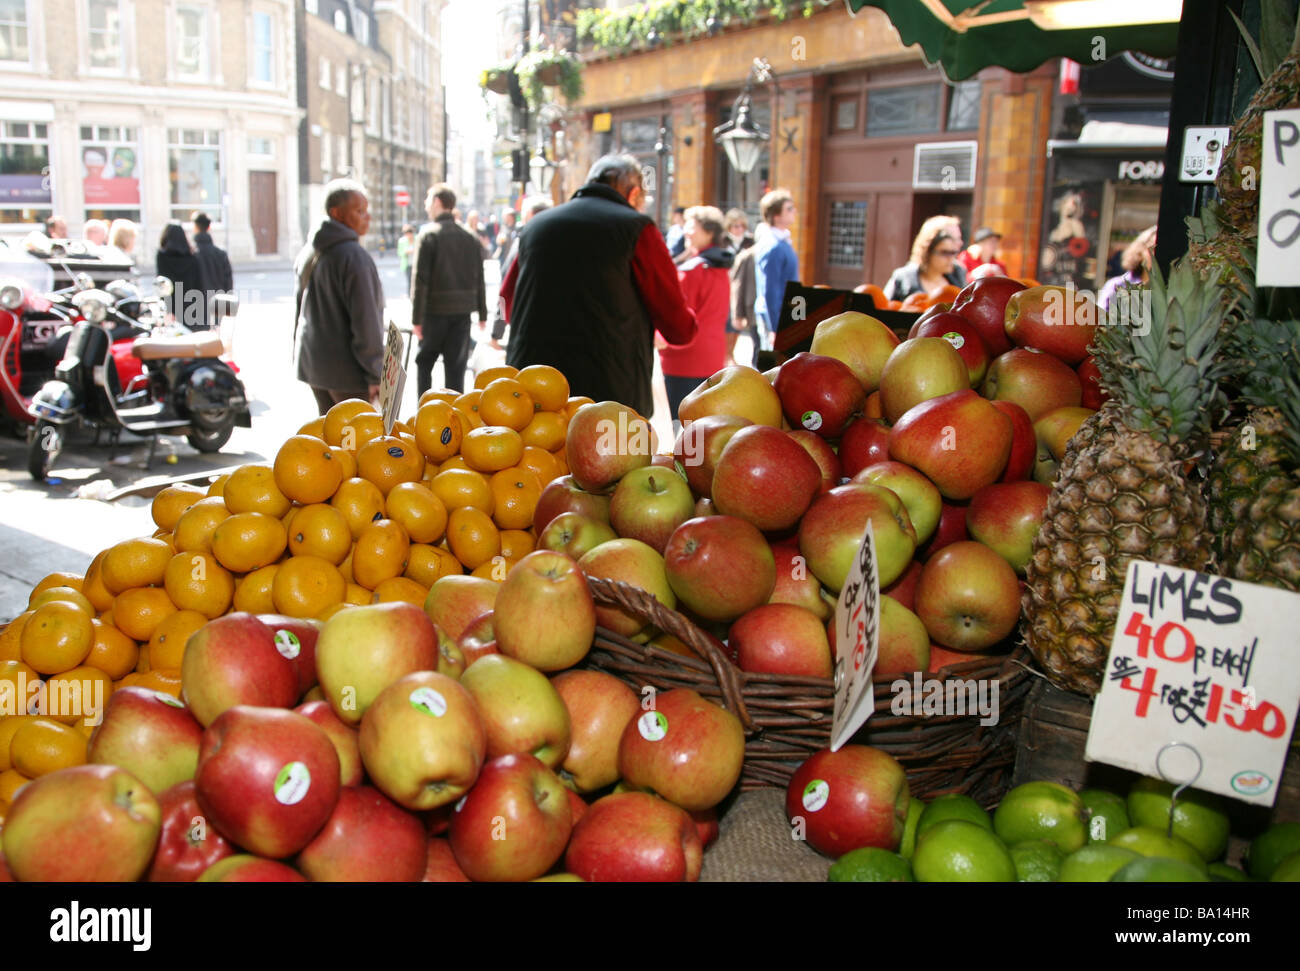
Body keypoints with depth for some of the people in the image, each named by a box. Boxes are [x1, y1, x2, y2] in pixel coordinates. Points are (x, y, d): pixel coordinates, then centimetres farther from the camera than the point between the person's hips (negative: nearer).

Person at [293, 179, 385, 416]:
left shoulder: (307, 254, 12)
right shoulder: (353, 256, -17)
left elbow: (299, 309, 18)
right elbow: (364, 319, -20)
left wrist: (301, 356, 25)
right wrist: (375, 375, -17)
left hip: (312, 365, 9)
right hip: (346, 370, -9)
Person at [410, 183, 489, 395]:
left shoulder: (428, 236, -7)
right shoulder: (470, 237, 7)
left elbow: (420, 280, -11)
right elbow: (479, 279, 7)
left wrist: (416, 318, -10)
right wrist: (482, 313, 12)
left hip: (435, 312, -4)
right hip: (462, 311, 4)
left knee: (424, 362, 11)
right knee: (456, 367, 6)